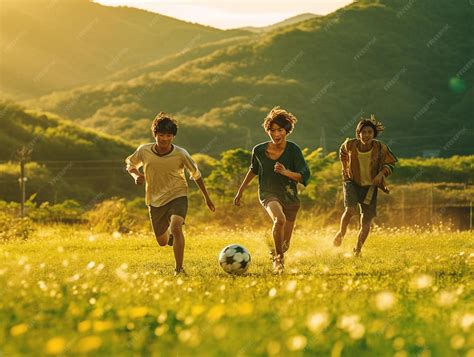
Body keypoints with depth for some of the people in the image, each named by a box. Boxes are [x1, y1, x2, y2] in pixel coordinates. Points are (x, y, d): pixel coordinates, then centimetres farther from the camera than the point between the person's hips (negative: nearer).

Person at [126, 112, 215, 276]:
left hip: (177, 196, -3)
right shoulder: (144, 151, -12)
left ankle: (179, 269, -25)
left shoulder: (181, 154, -15)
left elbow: (196, 174, 1)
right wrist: (136, 174, -15)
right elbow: (130, 164, 9)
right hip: (155, 200, 3)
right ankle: (171, 235, 50)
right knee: (162, 242, 12)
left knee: (176, 227, -31)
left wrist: (207, 197, 10)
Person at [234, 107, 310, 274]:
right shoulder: (259, 150, -4)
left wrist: (286, 172, -33)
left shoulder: (293, 150, -11)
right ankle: (278, 258, -19)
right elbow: (253, 170, 16)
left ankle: (276, 253, 44)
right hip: (268, 194, -1)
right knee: (279, 219, -36)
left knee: (284, 245, 7)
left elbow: (304, 175, -16)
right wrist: (240, 191, 18)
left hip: (289, 196, 1)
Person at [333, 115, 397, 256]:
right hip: (352, 182, -1)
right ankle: (341, 233, 6)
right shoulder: (350, 145, -16)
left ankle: (357, 249, 25)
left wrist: (381, 173, -18)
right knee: (350, 210, -25)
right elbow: (343, 151, 9)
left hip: (370, 186, 1)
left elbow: (391, 163, -1)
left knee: (366, 222, 1)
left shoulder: (380, 148, -18)